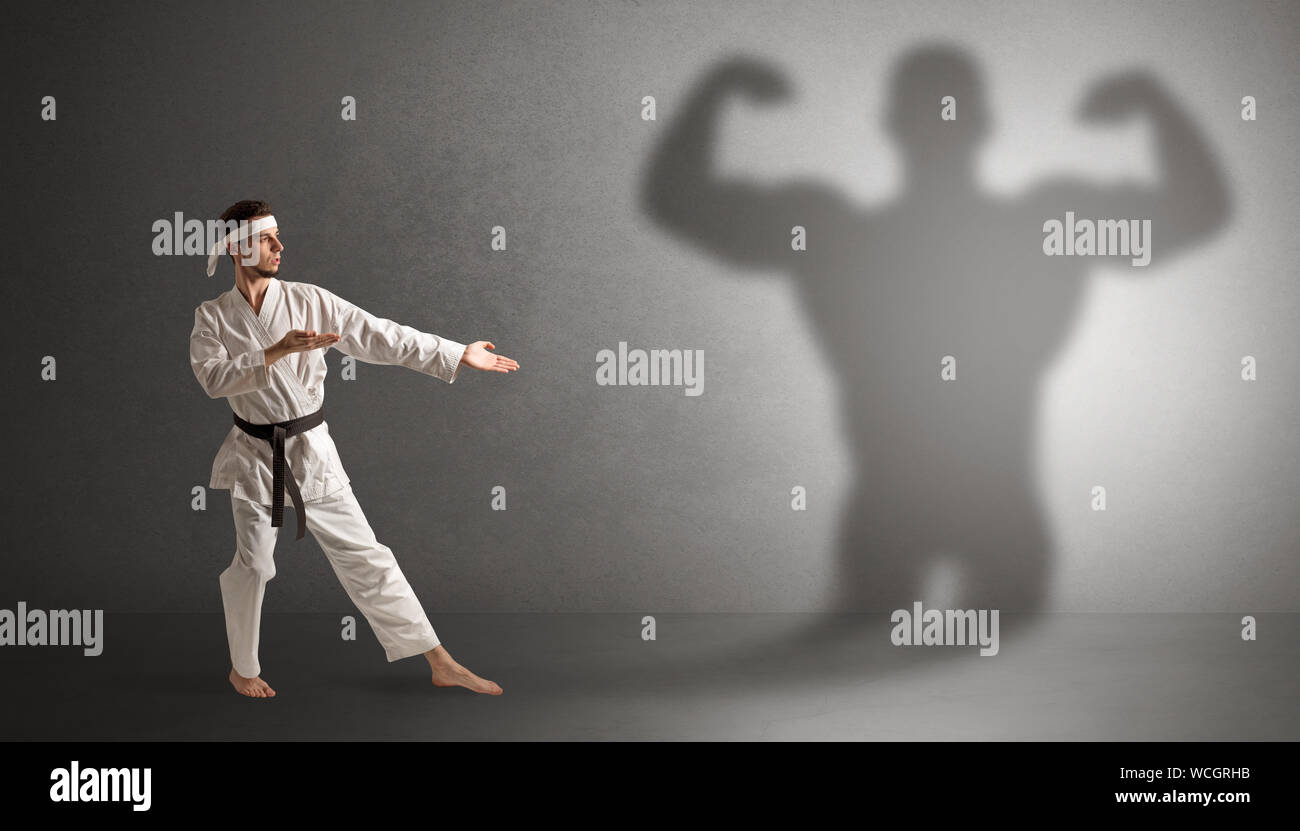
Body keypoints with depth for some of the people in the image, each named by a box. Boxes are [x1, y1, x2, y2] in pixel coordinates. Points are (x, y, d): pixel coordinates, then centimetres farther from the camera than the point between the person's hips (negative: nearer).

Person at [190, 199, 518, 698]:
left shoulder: (309, 301, -1)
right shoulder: (212, 318, -2)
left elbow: (381, 337, -4)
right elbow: (212, 377, -19)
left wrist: (459, 356, -8)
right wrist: (277, 352, -28)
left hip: (312, 452, 1)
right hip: (254, 457, -1)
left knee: (365, 558, 2)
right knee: (250, 565, 3)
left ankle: (441, 665, 4)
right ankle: (243, 669, 28)